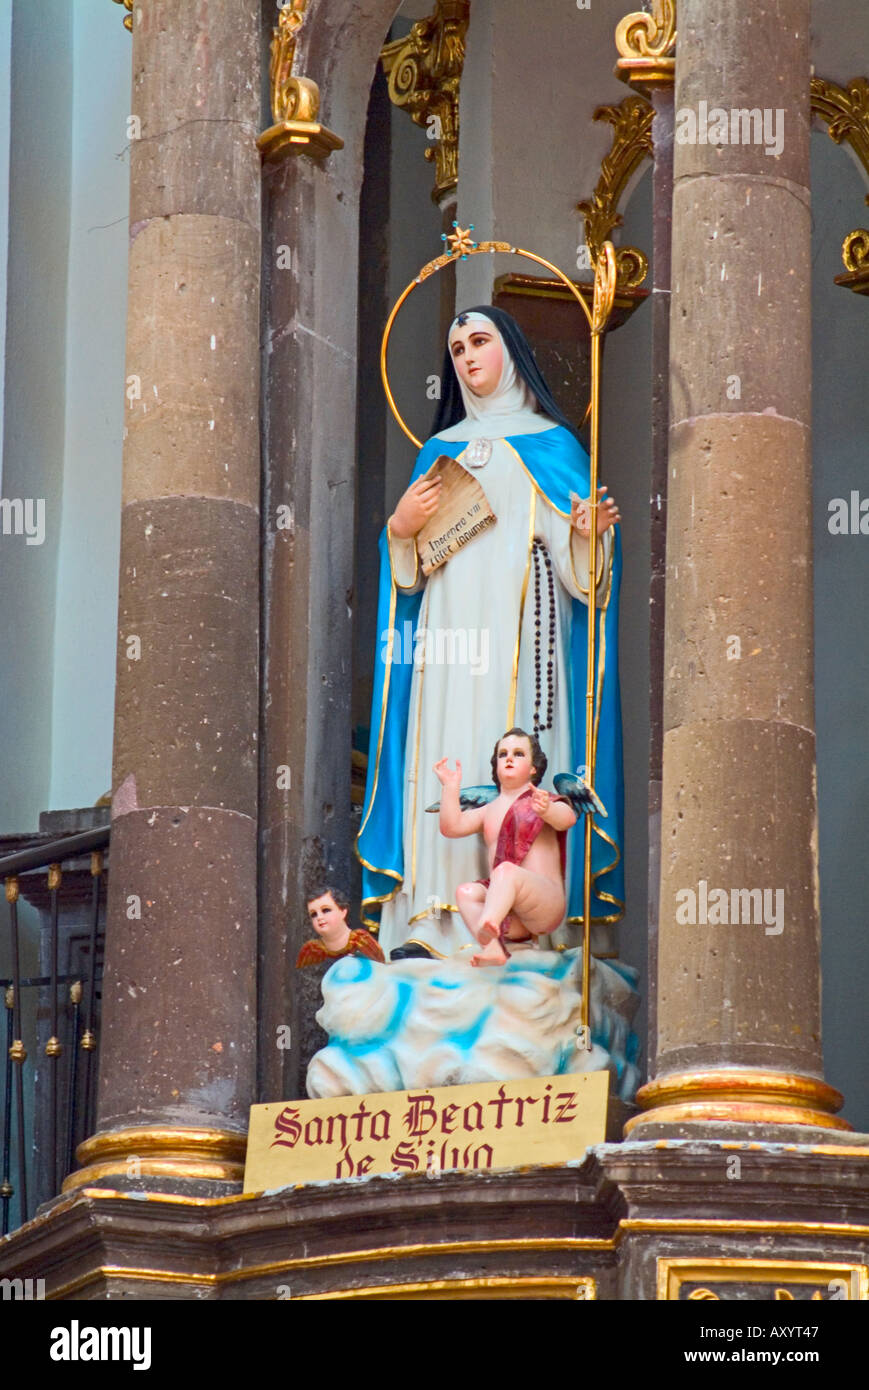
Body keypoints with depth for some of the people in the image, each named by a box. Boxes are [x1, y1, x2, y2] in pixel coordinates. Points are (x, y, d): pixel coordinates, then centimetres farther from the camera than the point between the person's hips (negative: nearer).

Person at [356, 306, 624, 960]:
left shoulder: (551, 444, 11)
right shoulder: (442, 450, 22)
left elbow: (576, 561, 2)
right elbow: (411, 569, 19)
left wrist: (589, 531, -19)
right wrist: (401, 528, -1)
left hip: (519, 630, -3)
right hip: (447, 629, 3)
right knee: (443, 754, -7)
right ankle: (432, 923, -11)